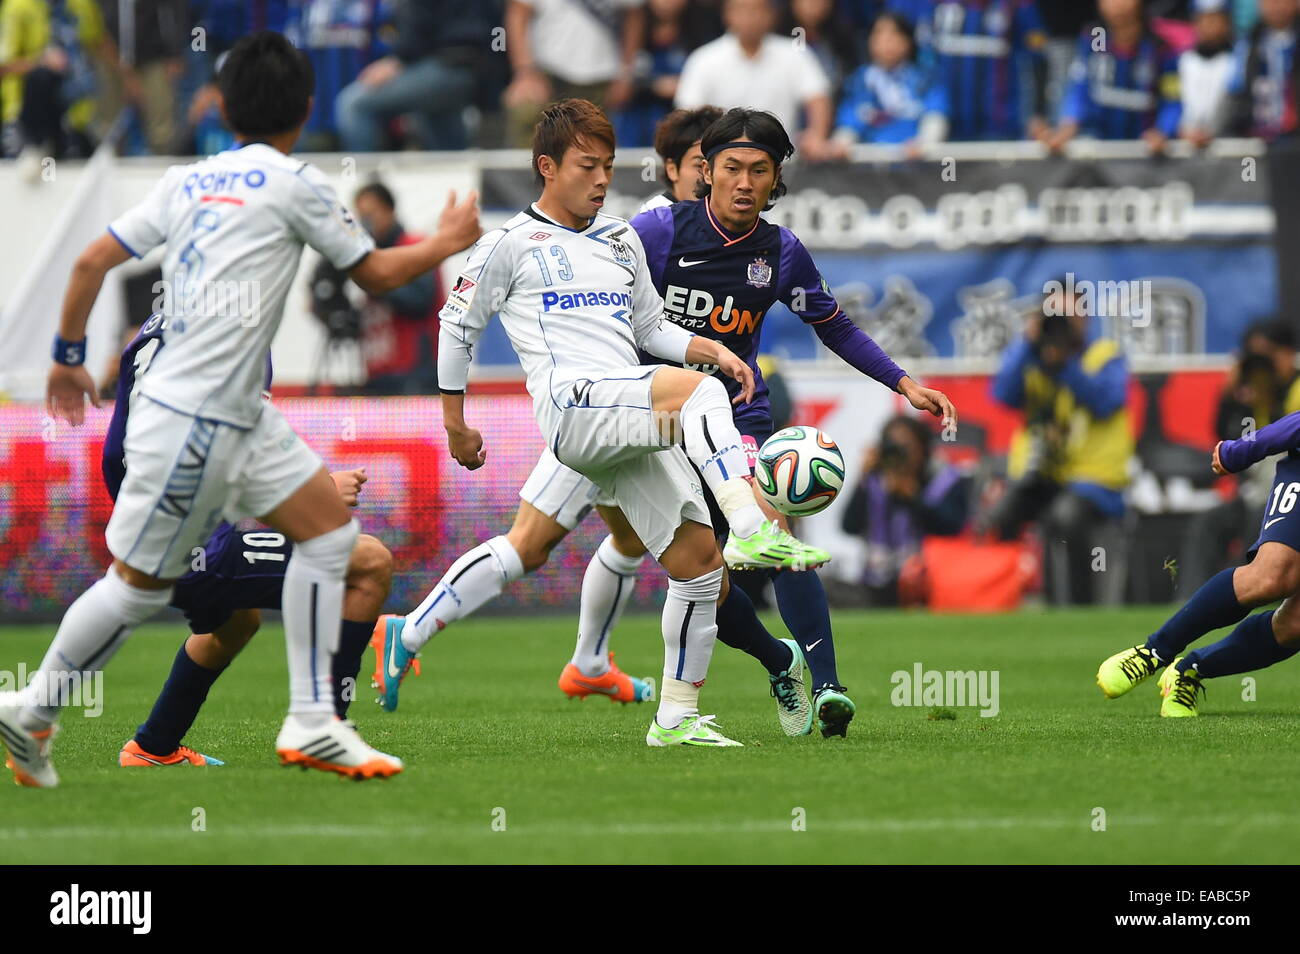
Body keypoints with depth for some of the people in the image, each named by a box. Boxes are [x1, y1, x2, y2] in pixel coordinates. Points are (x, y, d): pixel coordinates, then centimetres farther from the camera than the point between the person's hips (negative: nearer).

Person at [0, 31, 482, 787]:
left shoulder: (187, 182, 10)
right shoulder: (293, 183, -9)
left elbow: (93, 260, 9)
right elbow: (376, 273, 0)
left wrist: (69, 357, 21)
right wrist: (447, 243, 17)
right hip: (189, 419, -8)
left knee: (331, 527, 6)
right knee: (141, 583, 1)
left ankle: (312, 723, 5)